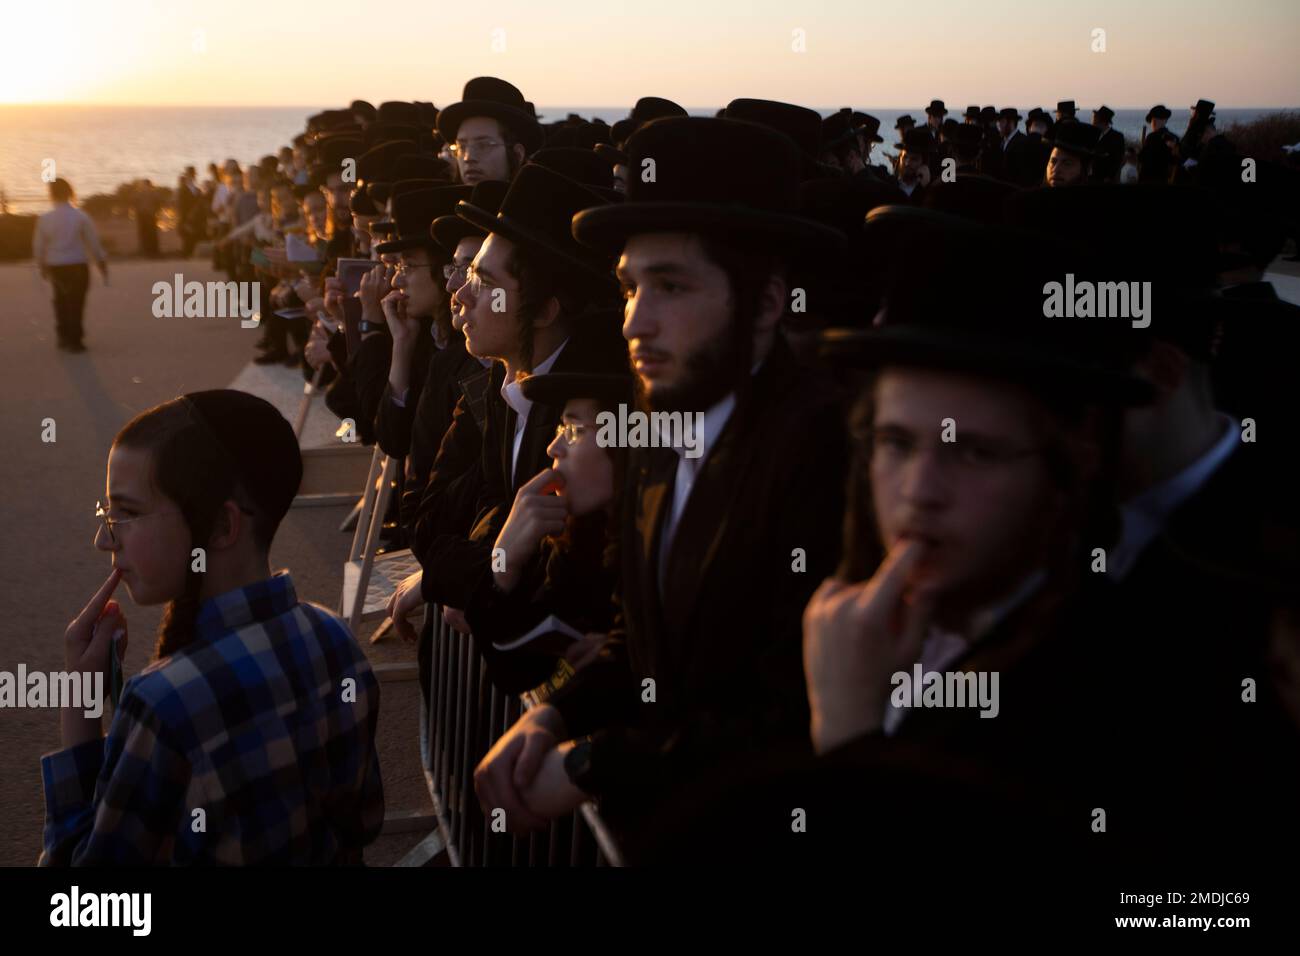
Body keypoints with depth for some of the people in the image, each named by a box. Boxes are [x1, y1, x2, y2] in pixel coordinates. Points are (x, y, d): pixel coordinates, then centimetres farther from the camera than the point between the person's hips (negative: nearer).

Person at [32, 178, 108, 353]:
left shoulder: (44, 219, -6)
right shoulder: (80, 217, -11)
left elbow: (39, 246, 2)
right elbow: (93, 242, -6)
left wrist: (42, 266, 19)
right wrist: (102, 262, 8)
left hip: (55, 267, 2)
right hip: (77, 266, -2)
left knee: (61, 301, 21)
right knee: (76, 302, 6)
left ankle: (63, 336, 30)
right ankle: (74, 340, 8)